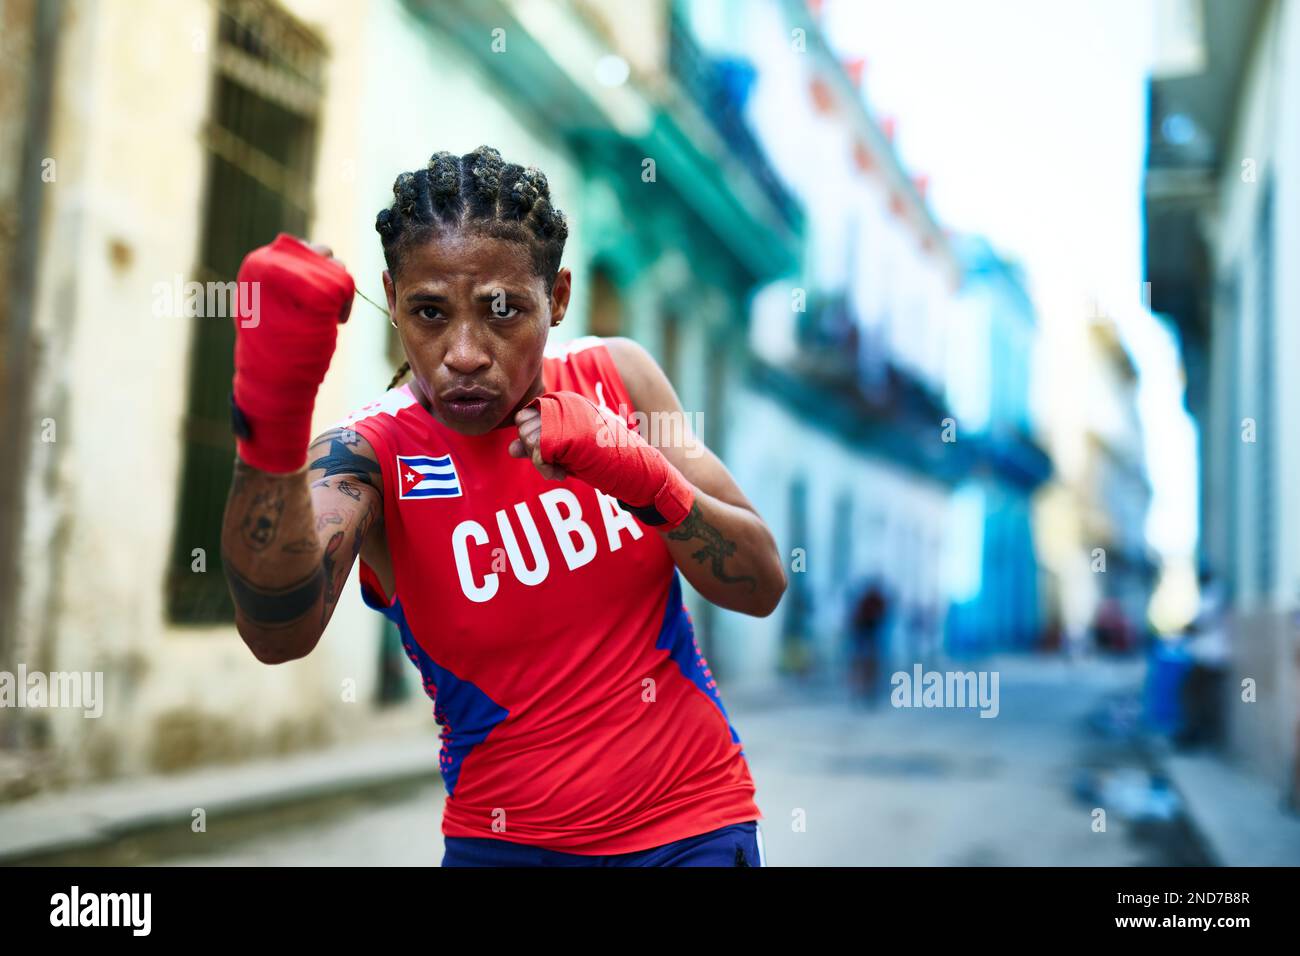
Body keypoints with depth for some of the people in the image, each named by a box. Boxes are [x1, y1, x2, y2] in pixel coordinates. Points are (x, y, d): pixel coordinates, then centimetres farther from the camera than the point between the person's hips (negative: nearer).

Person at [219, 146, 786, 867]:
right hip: (503, 841, -1)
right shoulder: (372, 453, -14)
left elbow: (762, 586, -7)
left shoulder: (614, 378, -6)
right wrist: (270, 425, -49)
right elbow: (278, 633, -34)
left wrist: (641, 475, -23)